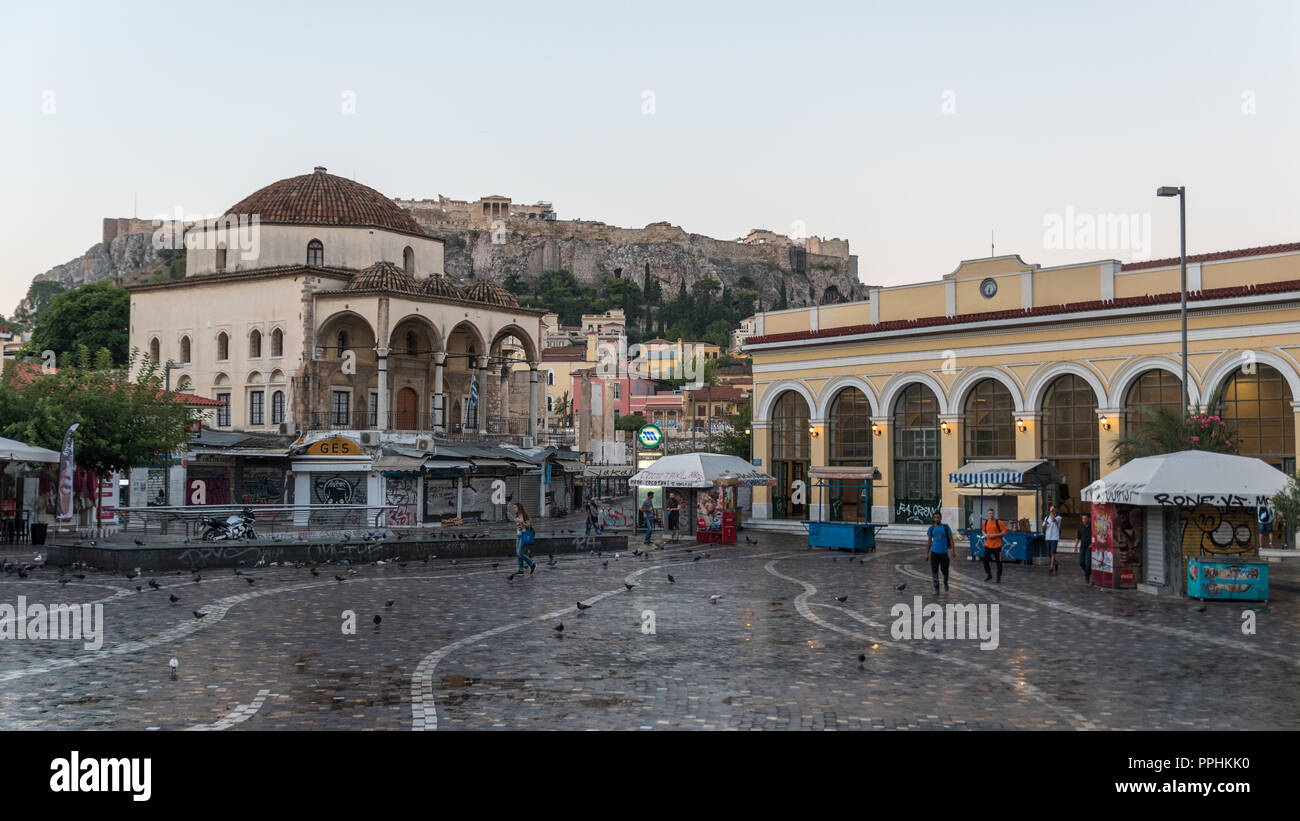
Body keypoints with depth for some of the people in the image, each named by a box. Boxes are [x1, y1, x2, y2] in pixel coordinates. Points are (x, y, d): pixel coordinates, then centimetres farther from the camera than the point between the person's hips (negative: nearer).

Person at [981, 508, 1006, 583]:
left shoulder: (998, 522, -8)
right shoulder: (985, 522, 4)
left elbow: (1004, 531, -7)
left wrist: (995, 535, -17)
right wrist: (985, 535, -2)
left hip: (997, 545, -3)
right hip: (987, 545, 3)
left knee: (999, 562, 2)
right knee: (985, 559, -3)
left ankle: (999, 577, 15)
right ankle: (989, 575, 16)